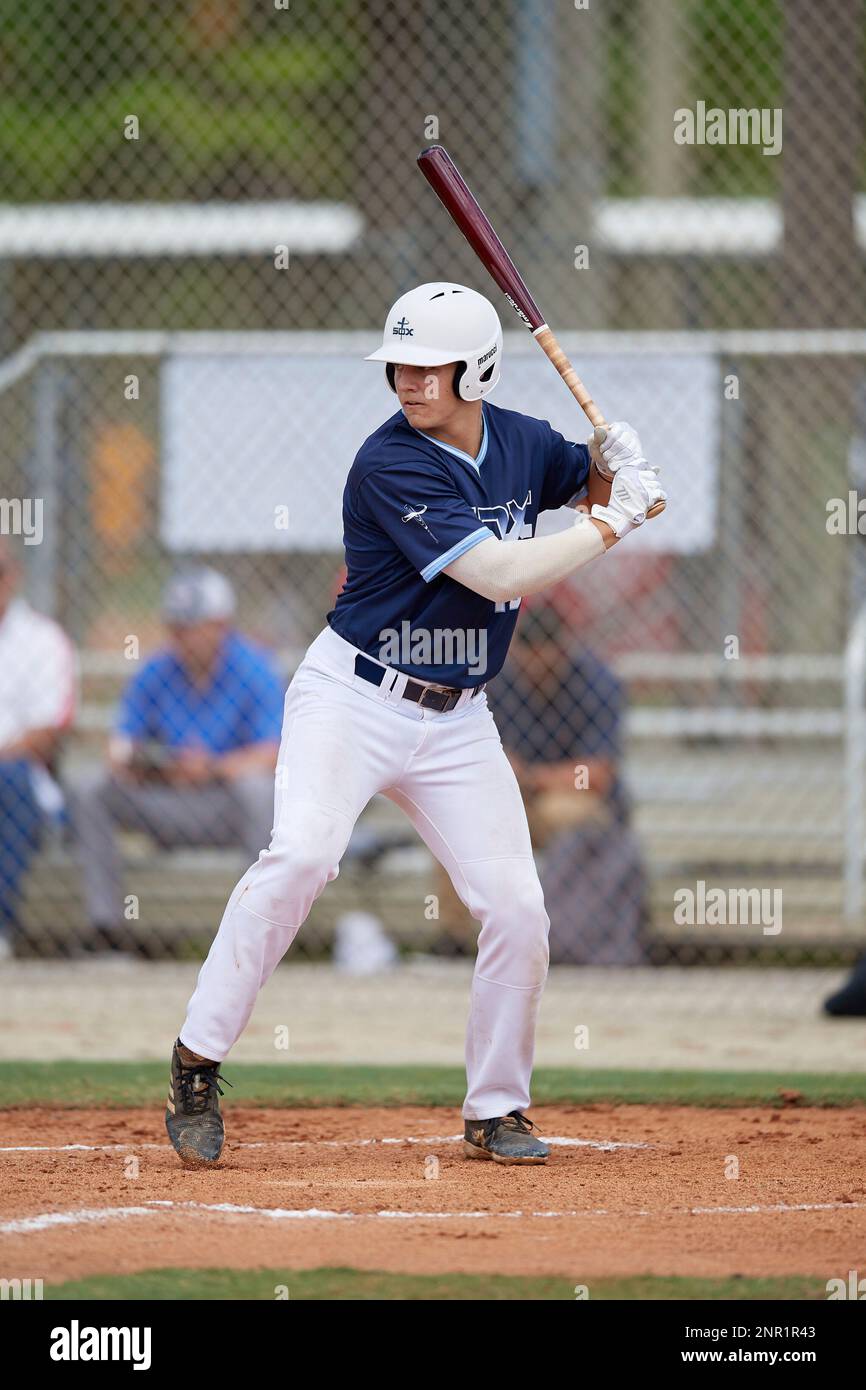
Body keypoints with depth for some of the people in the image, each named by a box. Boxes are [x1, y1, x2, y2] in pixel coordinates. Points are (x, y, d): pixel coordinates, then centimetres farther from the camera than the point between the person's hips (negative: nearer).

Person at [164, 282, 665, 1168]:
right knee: (302, 853, -28)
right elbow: (497, 574, -25)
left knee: (516, 910, -2)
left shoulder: (519, 443, 2)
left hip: (455, 721, 6)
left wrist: (614, 469, -1)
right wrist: (613, 523, -18)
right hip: (352, 697, -6)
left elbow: (594, 488, 23)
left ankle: (495, 1111, 15)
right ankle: (197, 1063, -19)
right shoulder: (392, 464, -18)